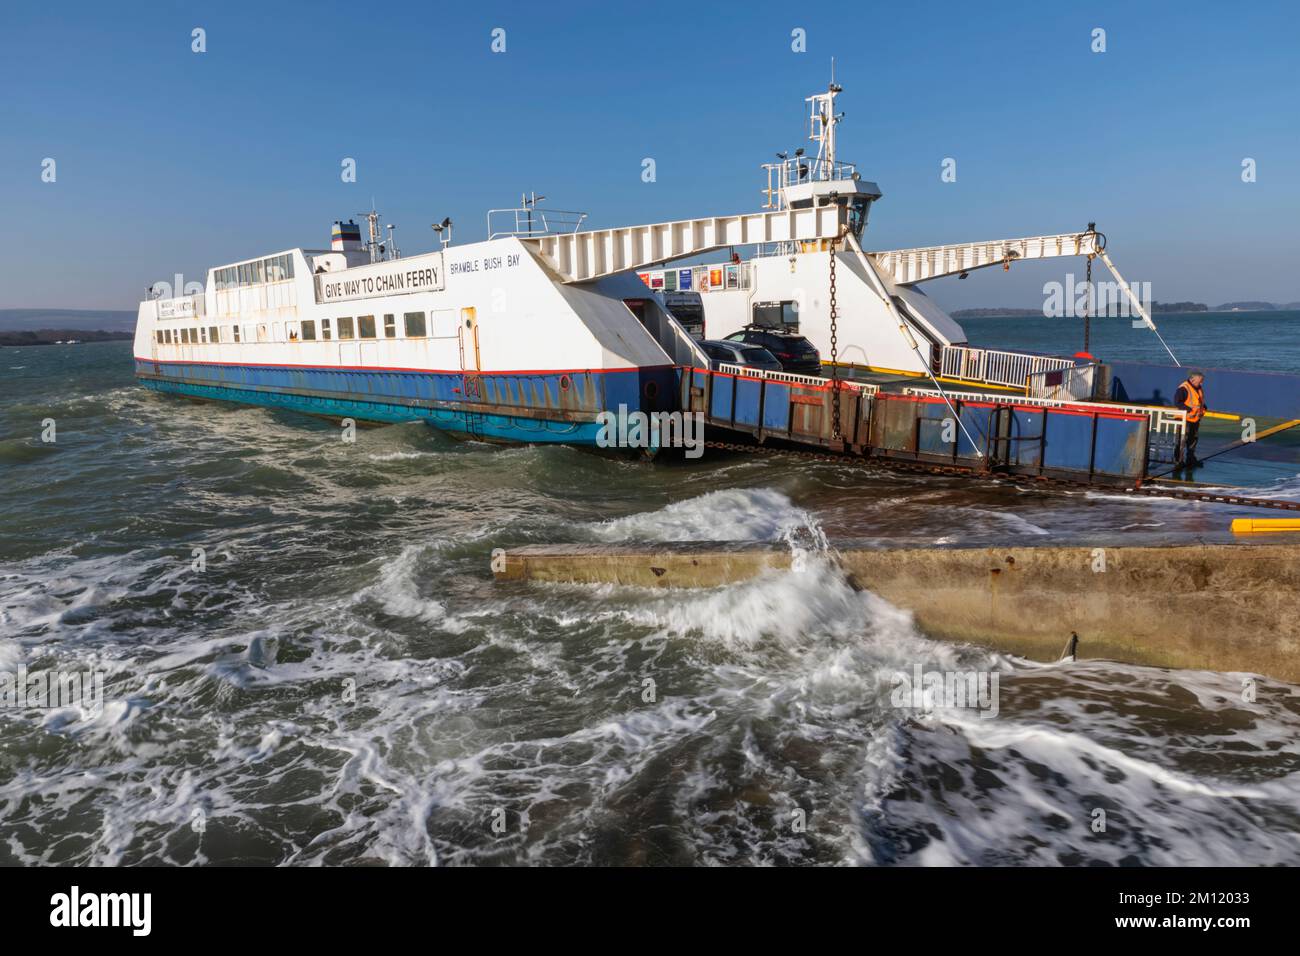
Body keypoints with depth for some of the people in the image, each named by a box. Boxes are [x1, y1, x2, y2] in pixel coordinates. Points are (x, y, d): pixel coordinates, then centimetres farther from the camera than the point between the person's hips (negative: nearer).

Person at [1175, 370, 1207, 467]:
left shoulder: (1199, 388, 11)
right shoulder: (1183, 389, -18)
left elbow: (1201, 401, 24)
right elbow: (1177, 403, -22)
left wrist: (1204, 408, 4)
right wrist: (1189, 409, -25)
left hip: (1195, 419, 9)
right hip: (1184, 419, -9)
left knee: (1194, 439, 17)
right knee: (1183, 440, -7)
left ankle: (1191, 459, 29)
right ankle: (1179, 460, -1)